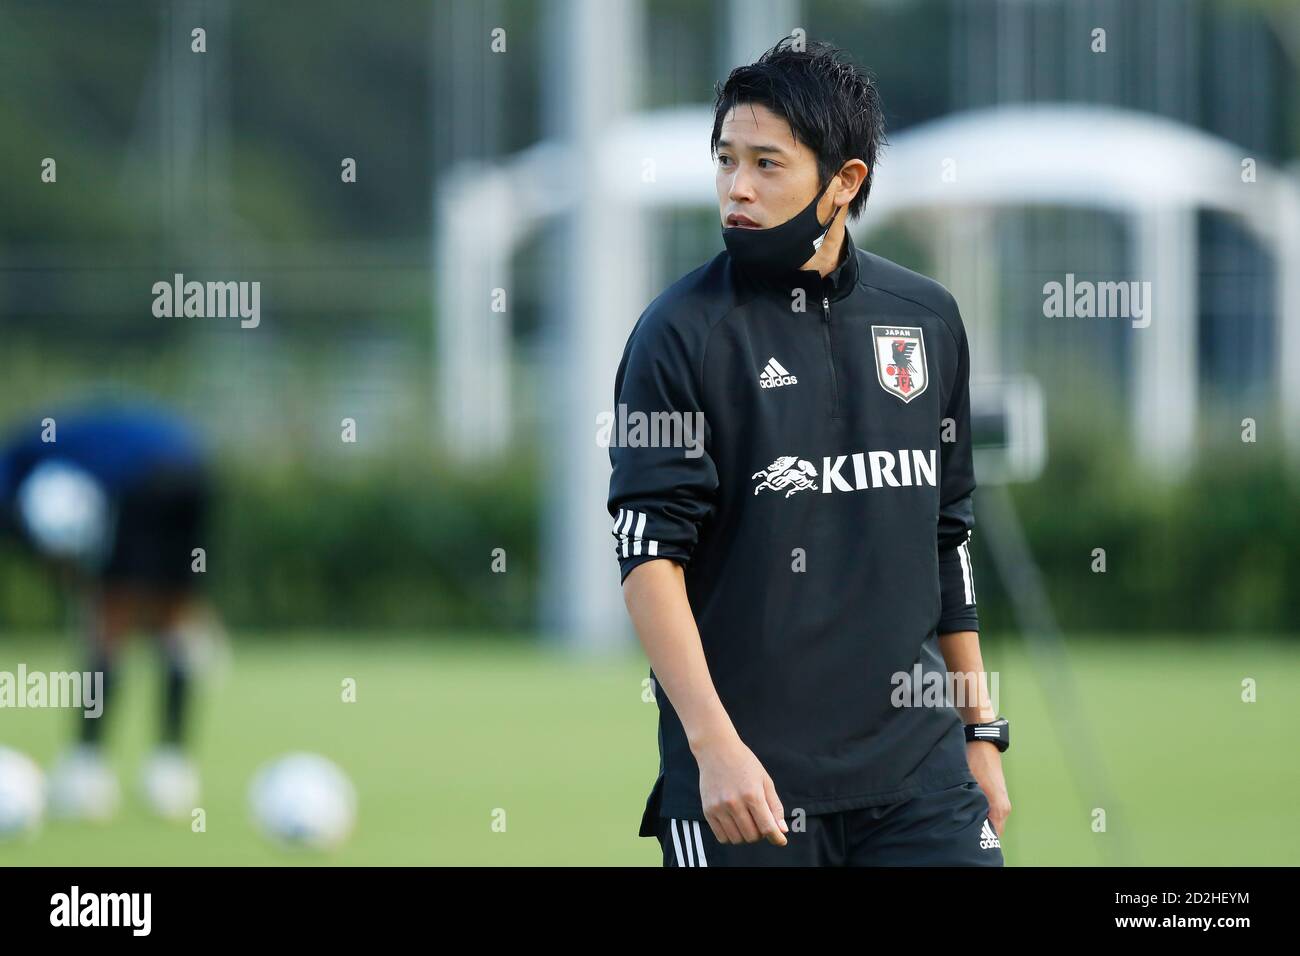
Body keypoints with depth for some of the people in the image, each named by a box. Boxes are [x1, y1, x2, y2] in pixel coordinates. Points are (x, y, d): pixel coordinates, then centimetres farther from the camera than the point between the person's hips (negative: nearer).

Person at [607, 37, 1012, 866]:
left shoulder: (929, 319, 10)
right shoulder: (682, 332, -4)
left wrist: (982, 732, 18)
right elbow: (649, 554, -10)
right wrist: (713, 742, -19)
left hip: (919, 770, 4)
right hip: (748, 779, -4)